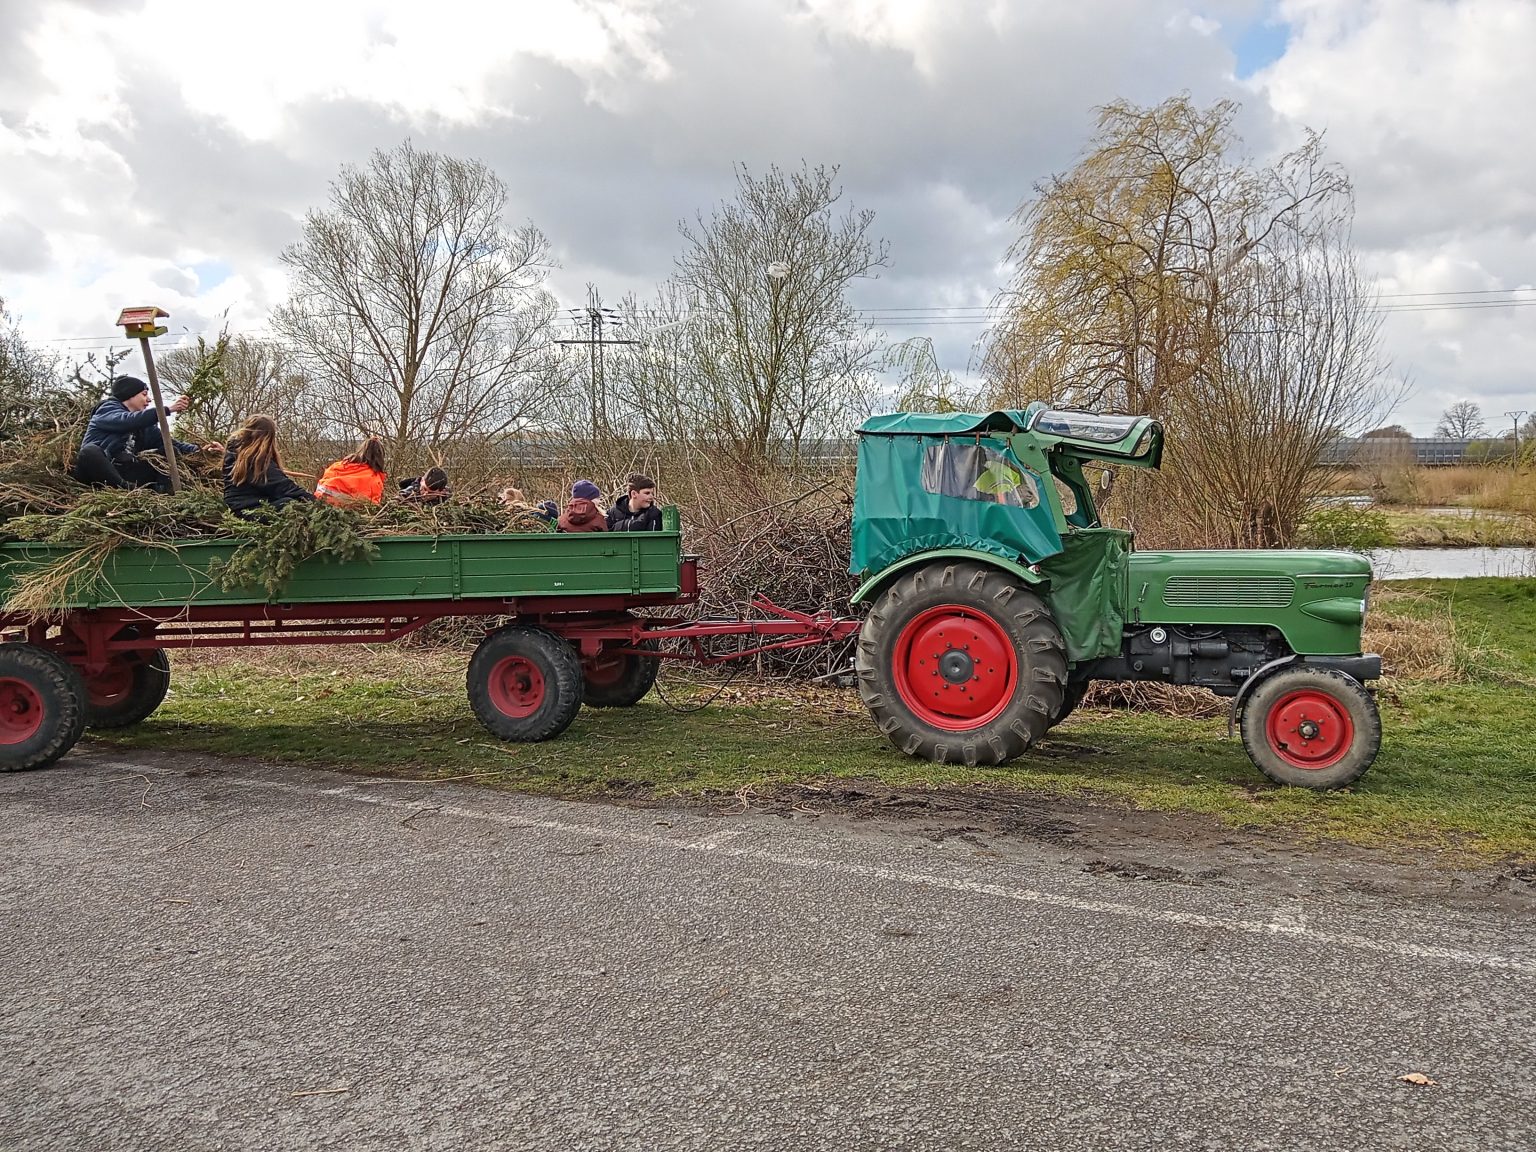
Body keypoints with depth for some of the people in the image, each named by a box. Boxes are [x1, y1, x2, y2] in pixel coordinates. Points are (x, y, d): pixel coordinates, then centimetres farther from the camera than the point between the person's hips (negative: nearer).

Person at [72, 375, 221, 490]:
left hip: (126, 475, 7)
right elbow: (129, 420, -23)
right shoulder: (108, 409, -2)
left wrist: (198, 450, -2)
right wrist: (167, 408, -28)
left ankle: (165, 492, -26)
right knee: (90, 451, -38)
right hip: (99, 474, -7)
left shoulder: (143, 422, 18)